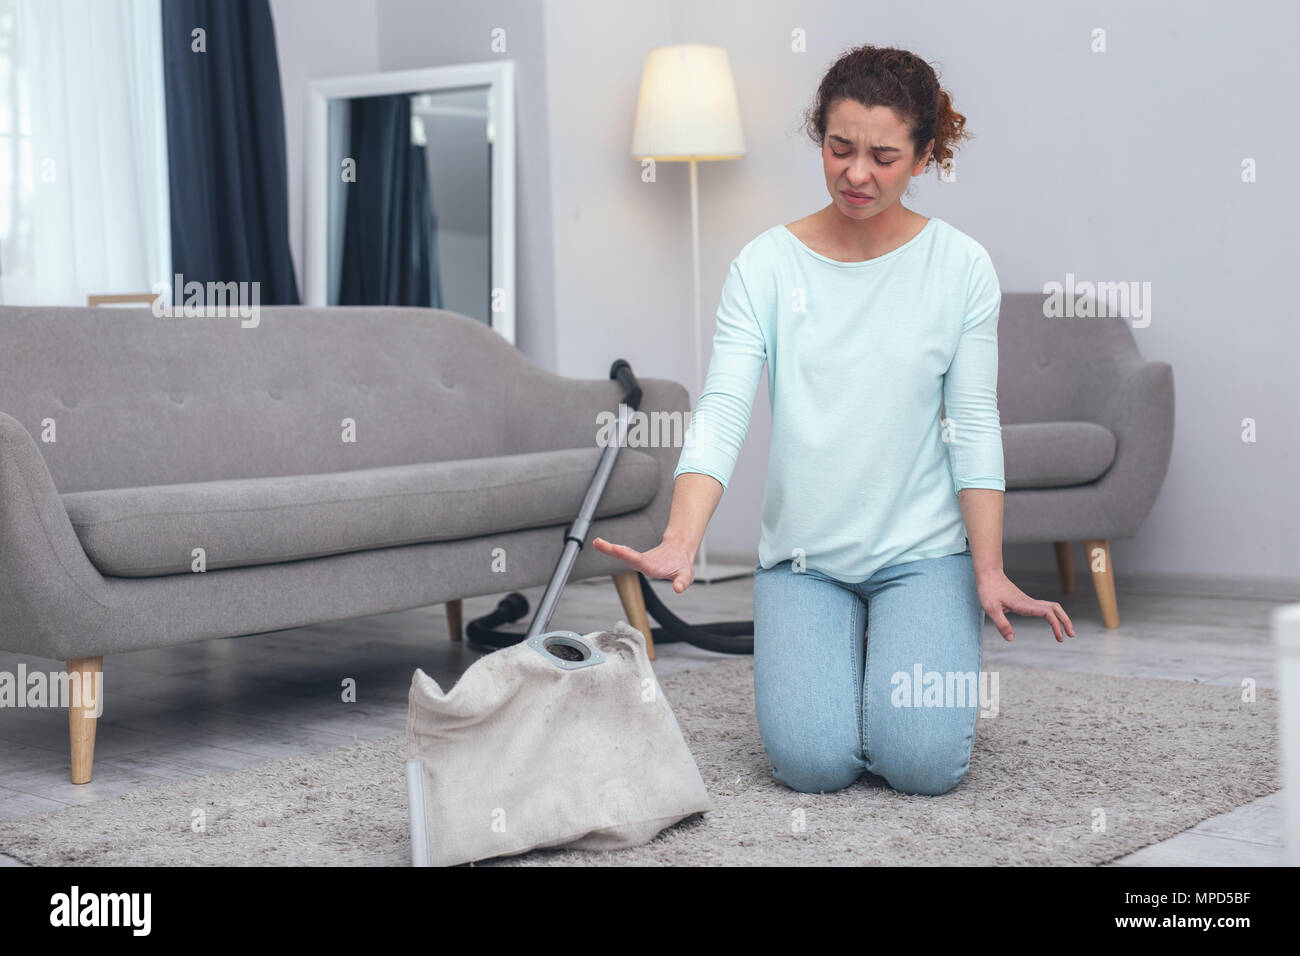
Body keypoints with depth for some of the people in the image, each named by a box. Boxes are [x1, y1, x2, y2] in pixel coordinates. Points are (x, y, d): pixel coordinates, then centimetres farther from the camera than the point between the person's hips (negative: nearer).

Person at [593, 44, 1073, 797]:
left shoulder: (961, 267, -4)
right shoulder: (766, 266, -4)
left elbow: (974, 425, -3)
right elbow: (722, 412, -14)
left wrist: (990, 571, -13)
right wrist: (680, 543, -30)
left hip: (922, 549, 0)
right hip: (802, 555, 1)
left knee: (922, 761, -18)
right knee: (814, 761, -17)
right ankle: (820, 664, 18)